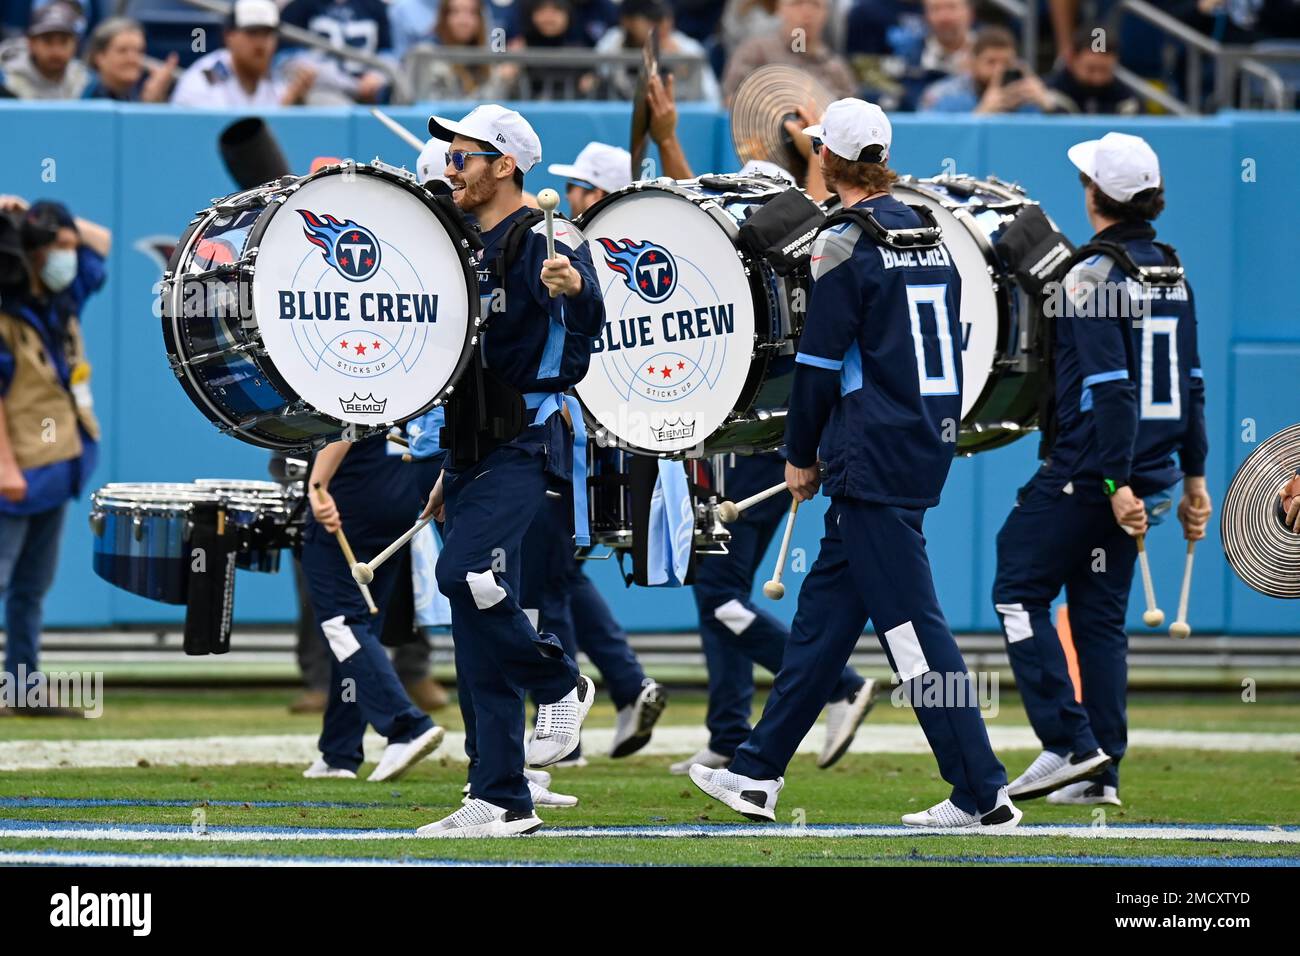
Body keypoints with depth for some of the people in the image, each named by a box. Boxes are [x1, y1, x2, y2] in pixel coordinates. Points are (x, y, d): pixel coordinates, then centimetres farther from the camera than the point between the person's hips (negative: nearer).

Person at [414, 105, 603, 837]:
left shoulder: (540, 242, -9)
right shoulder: (469, 249, 17)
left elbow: (588, 324, -23)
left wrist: (576, 289, -46)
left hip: (524, 447, -9)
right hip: (477, 449, 9)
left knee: (465, 572, -28)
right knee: (478, 638, 5)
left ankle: (559, 683, -4)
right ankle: (501, 803, 6)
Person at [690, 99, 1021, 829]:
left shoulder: (847, 244, -12)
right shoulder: (929, 234, 12)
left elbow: (819, 362, -11)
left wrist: (802, 455, 2)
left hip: (873, 460, -9)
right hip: (927, 449, 9)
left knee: (911, 622, -7)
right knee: (824, 610, 14)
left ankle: (983, 795, -9)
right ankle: (758, 776, 19)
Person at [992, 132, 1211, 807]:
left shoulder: (1094, 274, -15)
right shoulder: (1170, 272, 10)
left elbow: (1110, 388, -21)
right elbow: (1190, 383, 14)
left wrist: (1117, 484, -23)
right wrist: (1192, 478, 19)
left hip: (1087, 472, -8)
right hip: (1147, 472, 8)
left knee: (1019, 592, 1)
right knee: (1099, 611, 12)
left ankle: (1070, 744, -8)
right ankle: (1100, 774, 9)